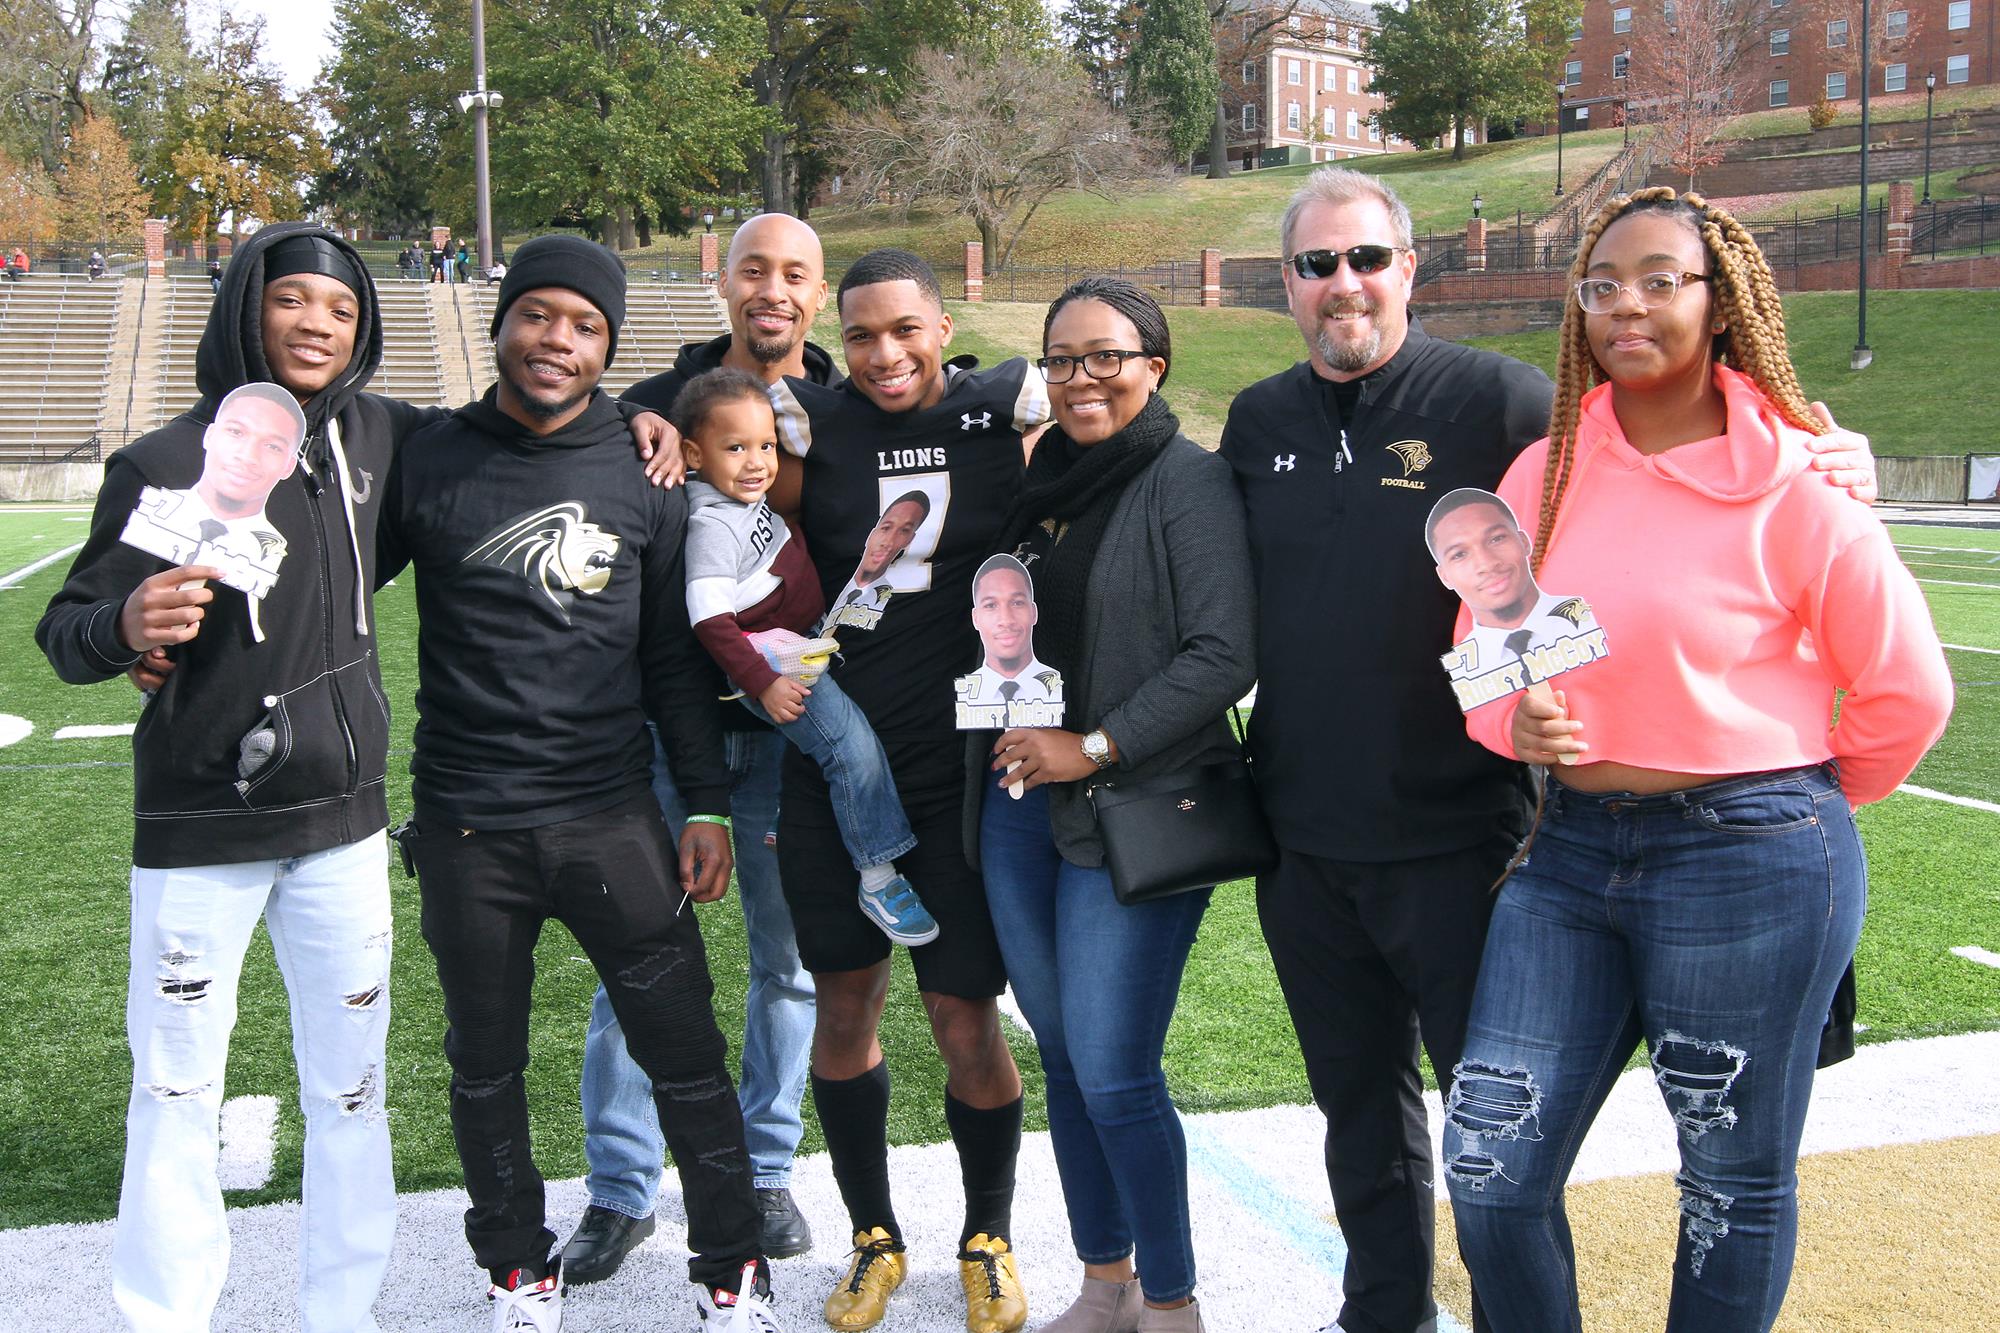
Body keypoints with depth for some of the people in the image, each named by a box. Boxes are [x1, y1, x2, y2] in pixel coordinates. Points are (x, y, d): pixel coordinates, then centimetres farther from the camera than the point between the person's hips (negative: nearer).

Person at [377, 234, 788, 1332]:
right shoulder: (425, 463, -1)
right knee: (486, 1067, 13)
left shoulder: (642, 477, 3)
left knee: (687, 1056, 3)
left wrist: (706, 804, 4)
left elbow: (676, 656, 7)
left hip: (612, 818, 0)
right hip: (466, 829, 0)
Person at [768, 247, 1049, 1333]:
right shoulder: (814, 420, -1)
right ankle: (874, 1237, 32)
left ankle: (989, 1236, 29)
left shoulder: (1009, 407, -3)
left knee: (966, 1021, 3)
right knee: (844, 1007, 10)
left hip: (964, 767, -1)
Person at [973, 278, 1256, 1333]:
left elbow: (1221, 655, -14)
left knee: (1114, 1072, -7)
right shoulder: (1039, 485, 13)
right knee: (1061, 1056, 12)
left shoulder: (1189, 482, -7)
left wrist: (1094, 748, -15)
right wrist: (1007, 741, 7)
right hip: (1019, 802, 7)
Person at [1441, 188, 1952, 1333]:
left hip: (1748, 861, -4)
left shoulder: (1790, 483, -9)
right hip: (1572, 848, 5)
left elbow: (1909, 690, -2)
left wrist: (1799, 806, 10)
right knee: (1489, 1170, 3)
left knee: (1736, 1185, 11)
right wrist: (1516, 719, -8)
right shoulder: (1545, 473, 5)